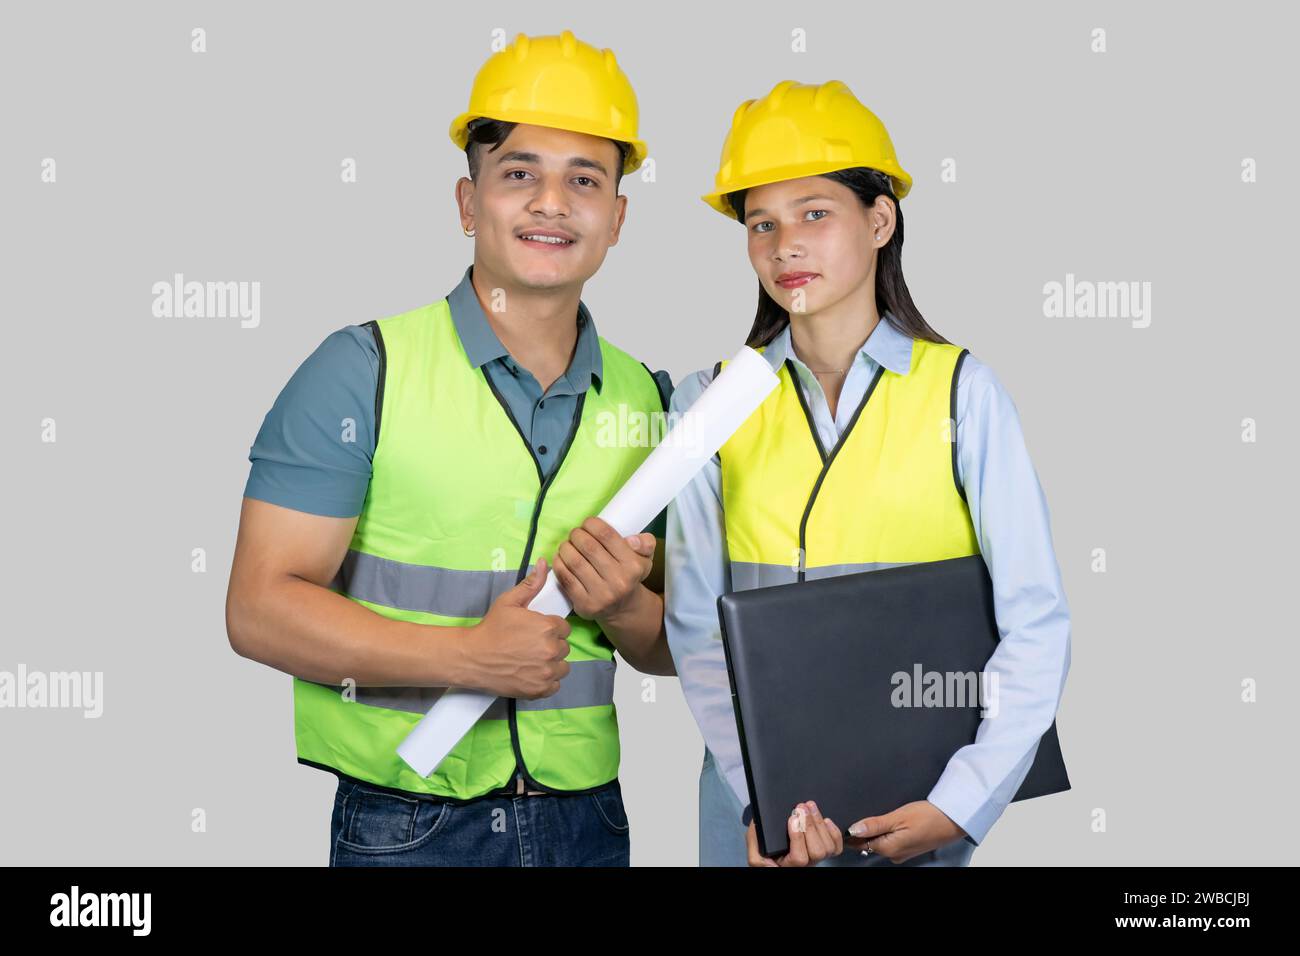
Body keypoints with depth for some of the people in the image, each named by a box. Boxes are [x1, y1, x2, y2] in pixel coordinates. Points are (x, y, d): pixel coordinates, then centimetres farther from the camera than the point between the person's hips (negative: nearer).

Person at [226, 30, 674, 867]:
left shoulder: (645, 396, 6)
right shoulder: (364, 370, -7)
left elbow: (678, 646, 12)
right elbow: (260, 608, -12)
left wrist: (627, 612, -10)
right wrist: (469, 655, -20)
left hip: (586, 820, 4)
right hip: (406, 825, -4)